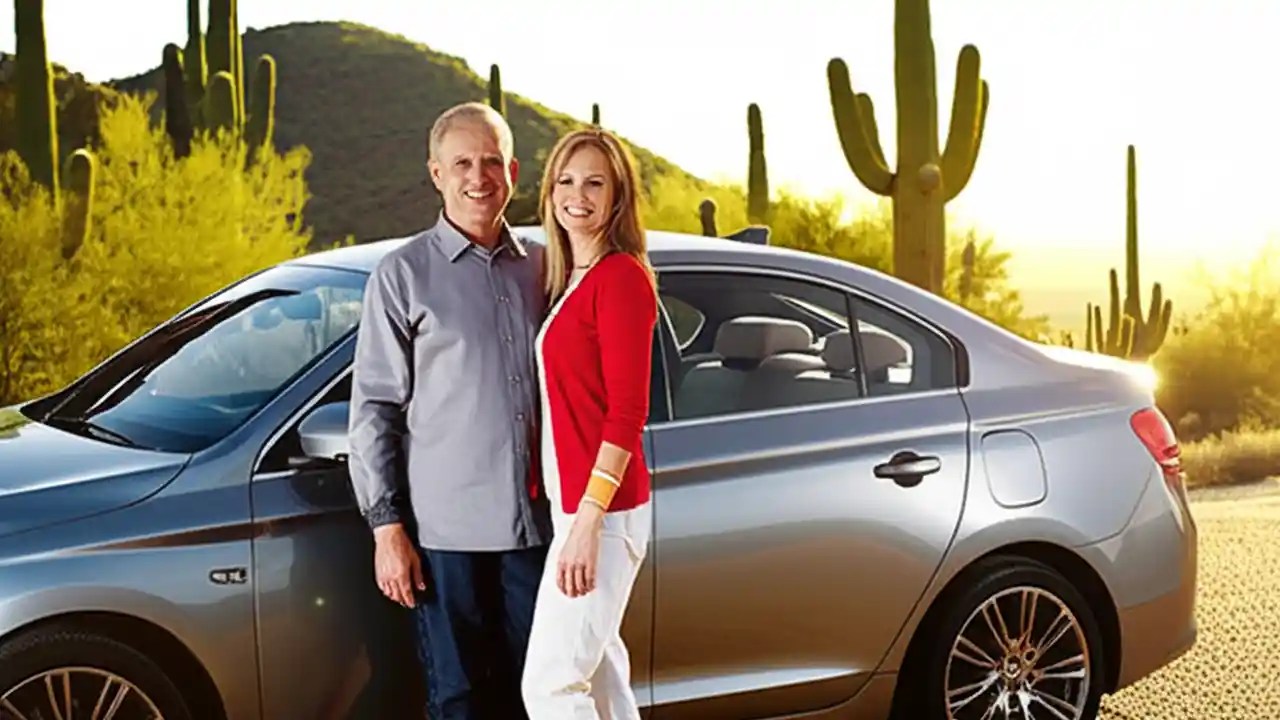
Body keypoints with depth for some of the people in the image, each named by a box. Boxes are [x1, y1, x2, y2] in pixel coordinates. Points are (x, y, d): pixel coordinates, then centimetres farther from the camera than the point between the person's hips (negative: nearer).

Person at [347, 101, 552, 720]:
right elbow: (373, 408, -3)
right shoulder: (404, 274, -2)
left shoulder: (540, 267, 10)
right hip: (446, 527, -4)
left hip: (533, 522, 4)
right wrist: (387, 527, -8)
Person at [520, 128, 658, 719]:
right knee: (599, 669, 15)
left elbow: (627, 411, -18)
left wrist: (588, 519, -22)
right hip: (574, 503, 9)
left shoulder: (621, 277, -13)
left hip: (601, 512, -9)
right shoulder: (568, 279, 13)